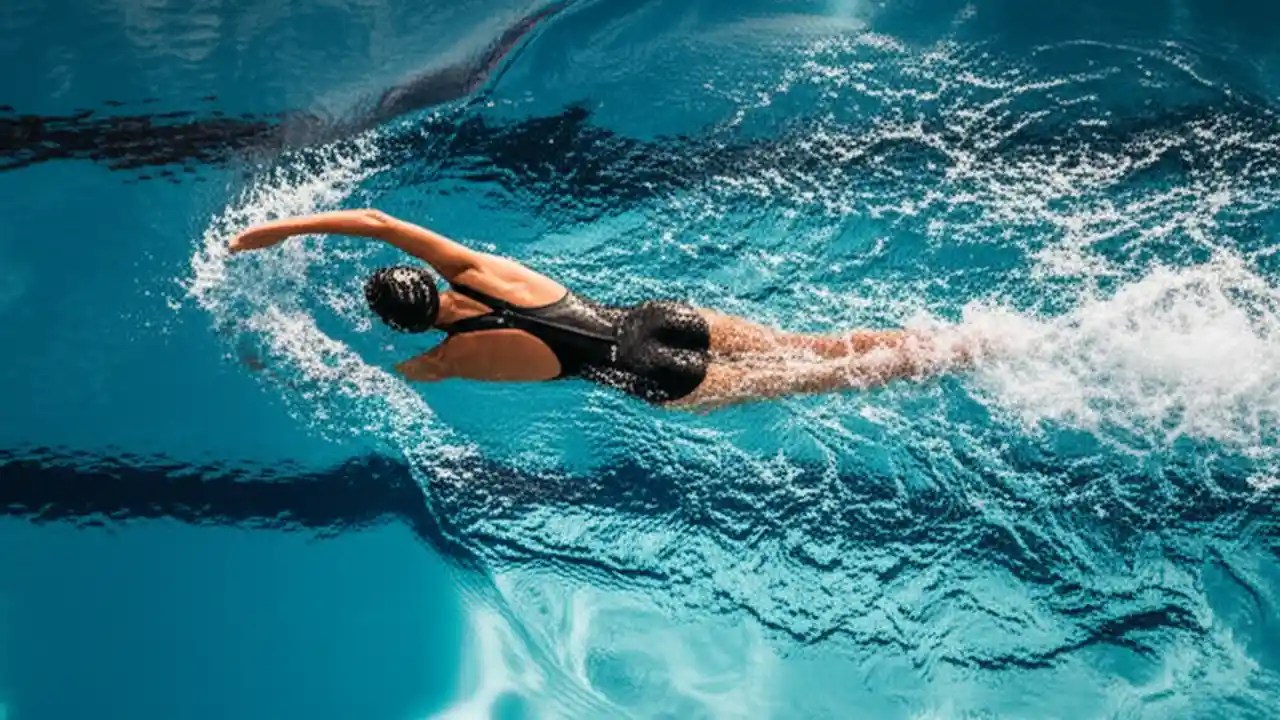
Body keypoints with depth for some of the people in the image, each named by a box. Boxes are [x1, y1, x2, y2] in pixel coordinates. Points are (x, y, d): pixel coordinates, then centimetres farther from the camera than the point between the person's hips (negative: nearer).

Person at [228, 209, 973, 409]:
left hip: (657, 376, -5)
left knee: (811, 378, 4)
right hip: (662, 316, 5)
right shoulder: (474, 269, -2)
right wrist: (285, 227, 4)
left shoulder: (449, 360, -13)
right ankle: (954, 338, 10)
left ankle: (955, 359, 8)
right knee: (813, 346, 10)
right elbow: (380, 220, 3)